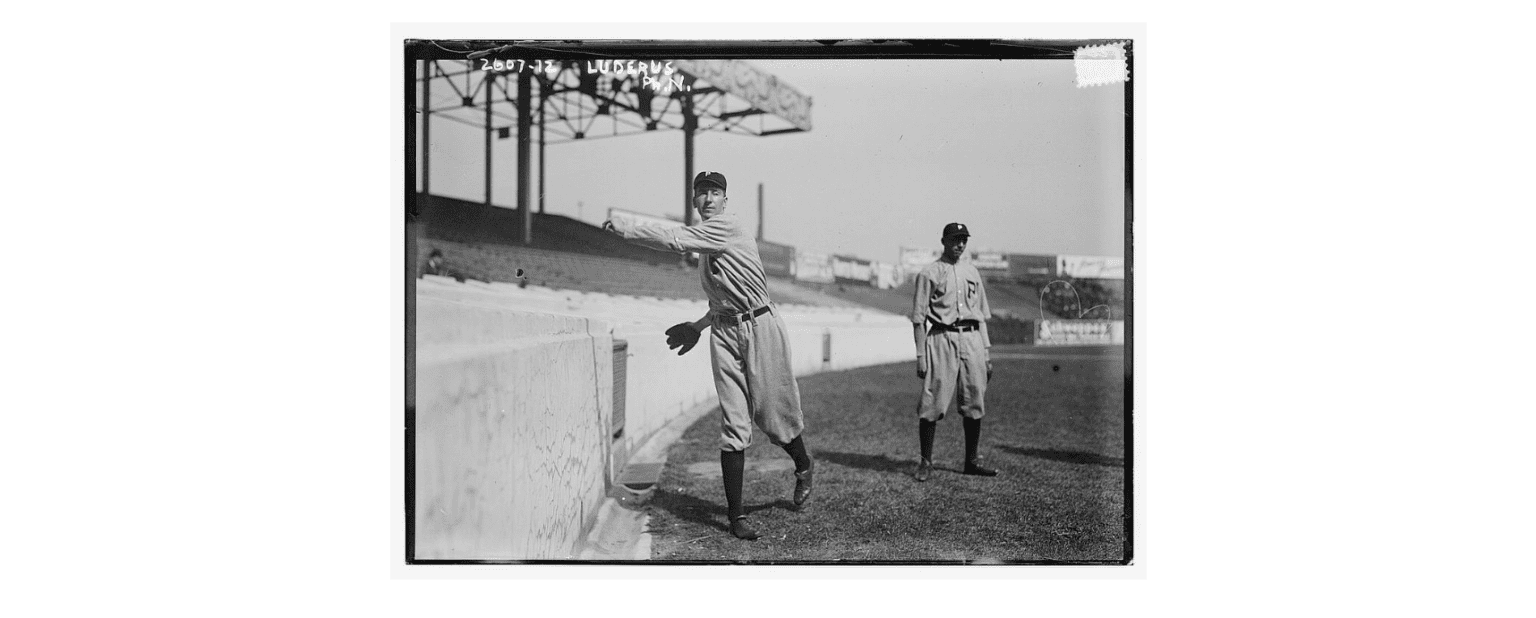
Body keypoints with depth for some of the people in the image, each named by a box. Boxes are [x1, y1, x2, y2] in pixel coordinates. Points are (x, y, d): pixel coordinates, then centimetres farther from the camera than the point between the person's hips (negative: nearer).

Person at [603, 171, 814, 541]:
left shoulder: (727, 226, -9)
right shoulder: (705, 238, 17)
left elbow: (674, 240, -19)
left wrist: (625, 229, -12)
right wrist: (698, 326, 21)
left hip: (760, 326, -7)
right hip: (724, 332, 7)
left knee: (773, 414, 1)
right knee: (733, 424, -1)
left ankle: (803, 467, 33)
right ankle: (735, 514, -1)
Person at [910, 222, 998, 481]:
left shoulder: (972, 272, 18)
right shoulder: (929, 273, 1)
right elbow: (918, 318, -2)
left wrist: (987, 352, 12)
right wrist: (921, 355, -9)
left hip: (972, 339, 5)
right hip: (942, 338, -5)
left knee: (975, 403, 6)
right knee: (932, 404, -7)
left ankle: (972, 460, 15)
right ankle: (926, 462, 0)